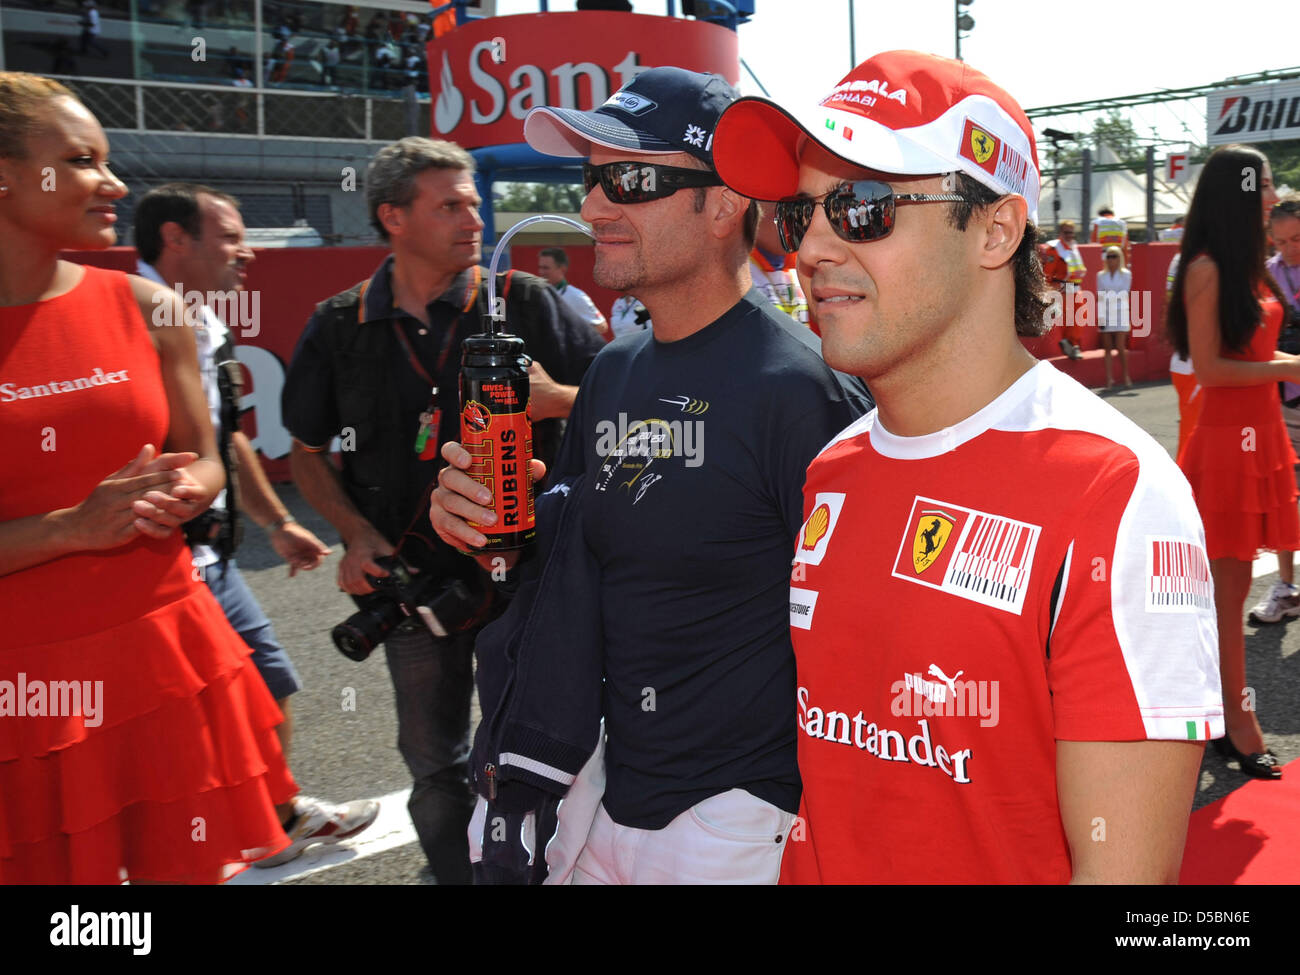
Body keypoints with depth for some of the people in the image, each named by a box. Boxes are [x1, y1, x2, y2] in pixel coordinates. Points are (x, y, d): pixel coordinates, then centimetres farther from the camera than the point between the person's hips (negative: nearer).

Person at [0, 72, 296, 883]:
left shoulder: (144, 307, 4)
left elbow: (202, 464, 12)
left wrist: (168, 501, -9)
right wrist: (75, 526, -17)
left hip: (160, 646, 3)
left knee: (190, 867, 11)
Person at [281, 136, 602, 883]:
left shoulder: (522, 302, -3)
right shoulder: (340, 326, 1)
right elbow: (308, 450, 11)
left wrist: (557, 399, -20)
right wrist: (357, 531, -3)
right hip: (413, 577, 2)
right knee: (435, 765, 15)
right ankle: (454, 872, 36)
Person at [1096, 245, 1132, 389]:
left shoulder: (1126, 274, 5)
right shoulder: (1101, 275, 12)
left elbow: (1124, 293, -4)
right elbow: (1099, 297, 8)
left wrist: (1108, 296, -16)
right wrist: (1100, 317, -1)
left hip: (1120, 312, -2)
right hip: (1105, 314, 2)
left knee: (1120, 347, -6)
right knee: (1107, 348, 0)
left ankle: (1125, 376, 7)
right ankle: (1108, 379, 3)